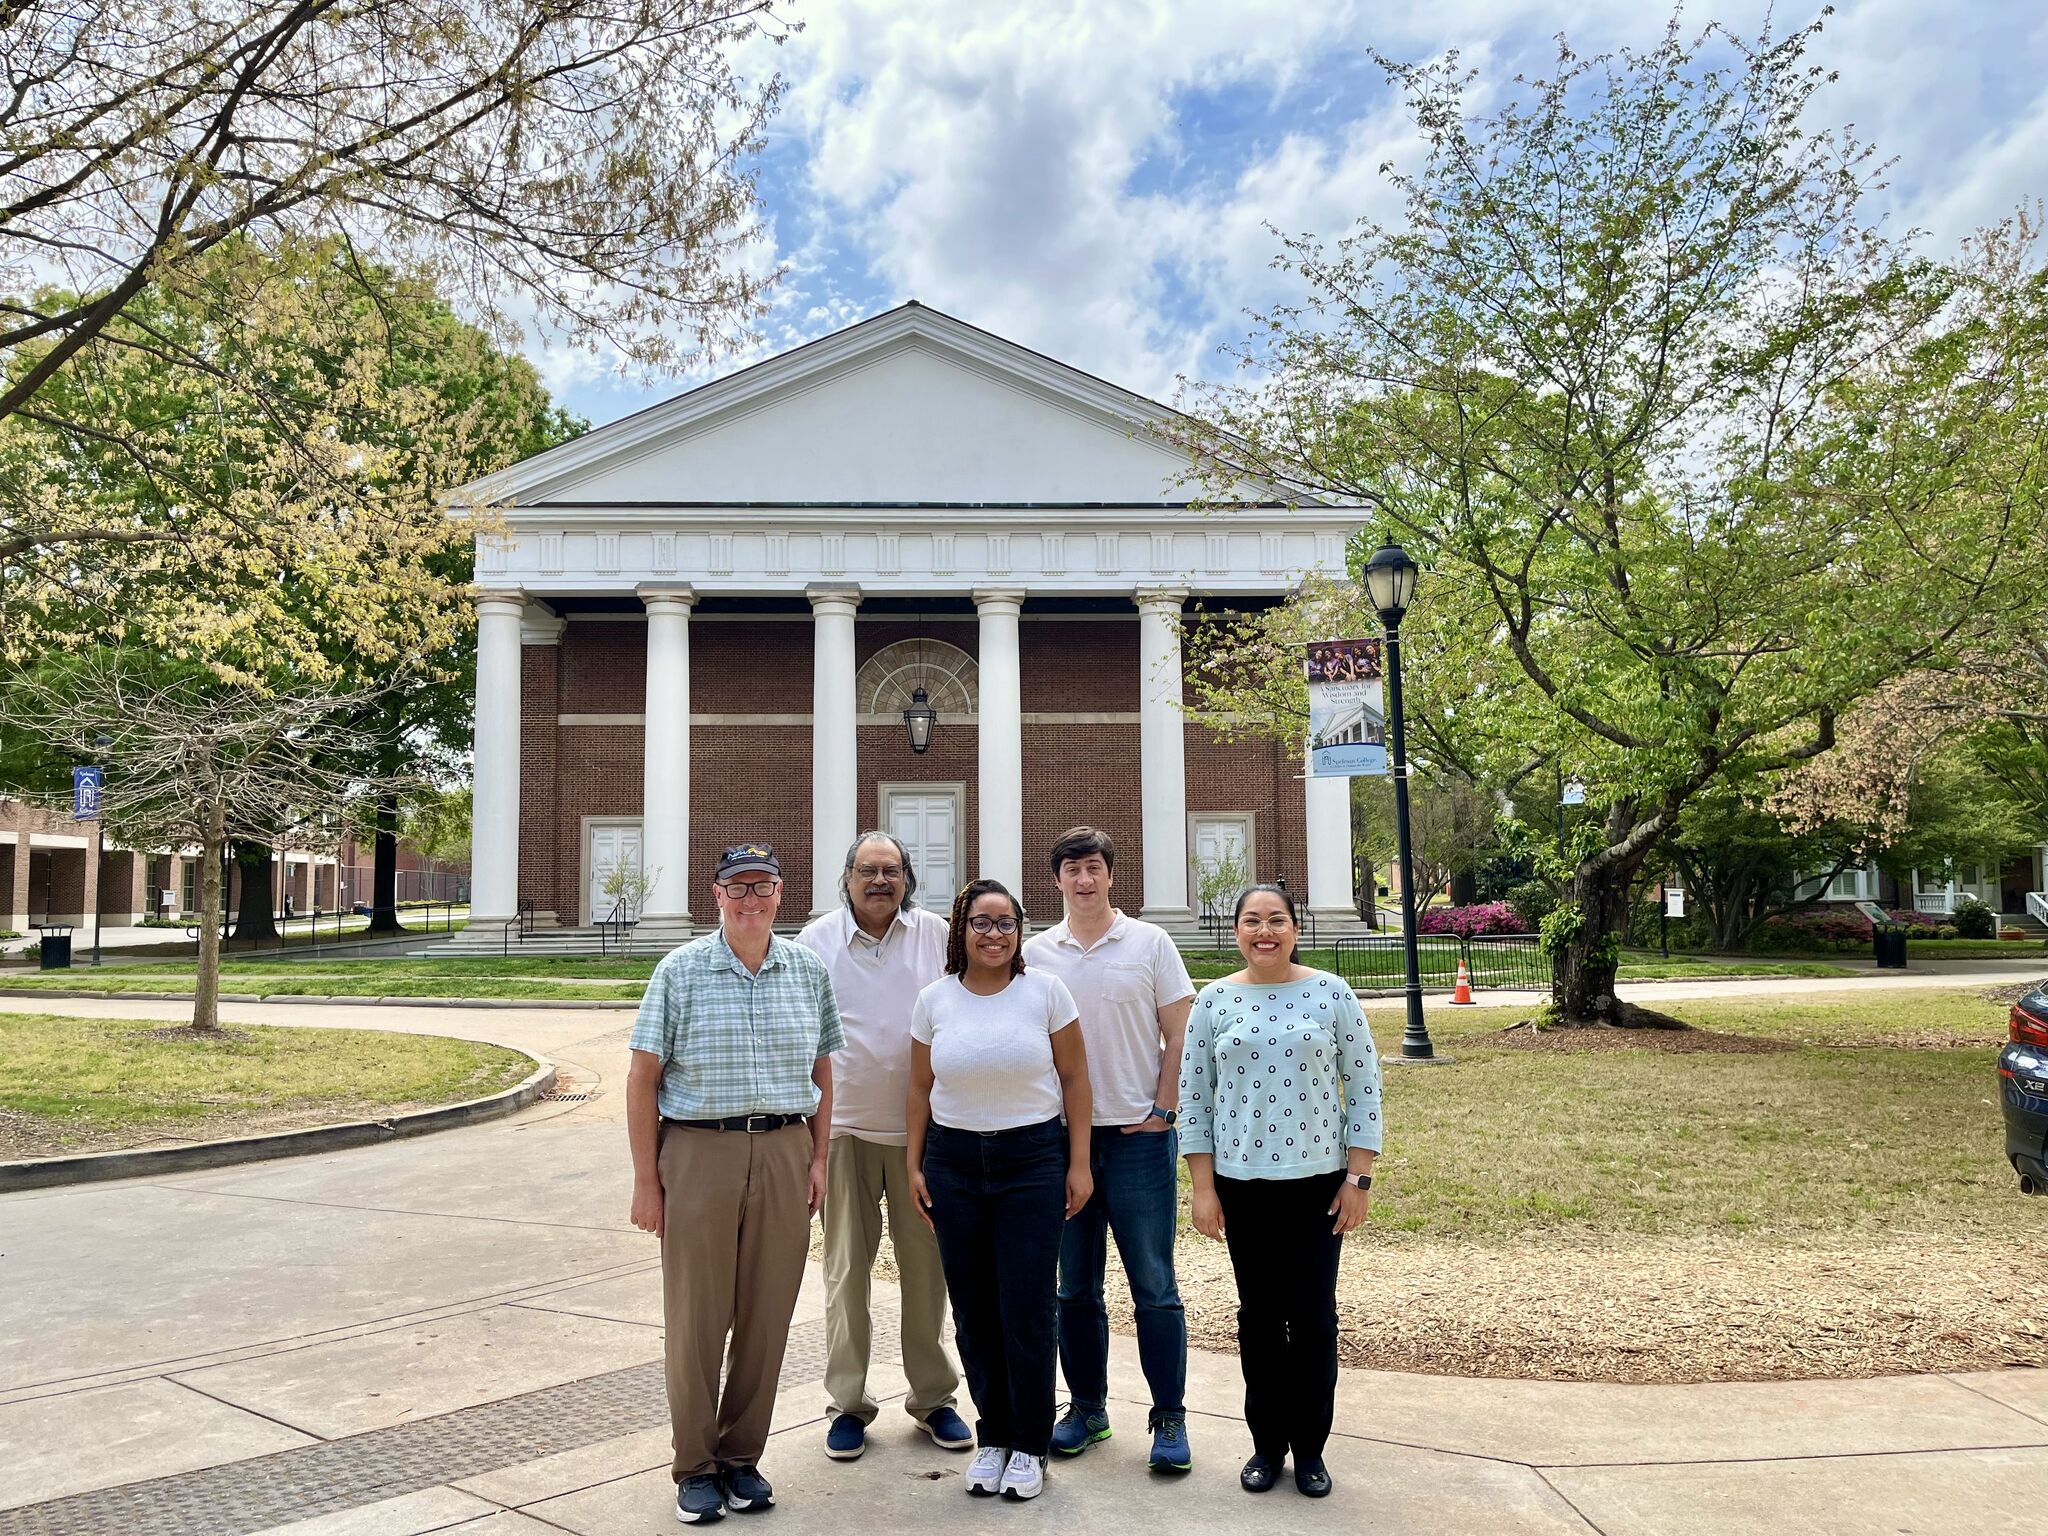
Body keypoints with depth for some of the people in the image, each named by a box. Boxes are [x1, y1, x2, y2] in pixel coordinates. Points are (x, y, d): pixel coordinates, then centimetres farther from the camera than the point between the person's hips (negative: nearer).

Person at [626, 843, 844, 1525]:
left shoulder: (807, 970, 6)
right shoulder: (682, 970, -2)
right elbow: (642, 1077, -2)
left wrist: (817, 1159, 6)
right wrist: (645, 1180, -5)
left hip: (784, 1153, 3)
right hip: (698, 1153, -2)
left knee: (766, 1316, 9)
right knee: (695, 1317, 5)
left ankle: (742, 1457, 26)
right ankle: (696, 1467, 22)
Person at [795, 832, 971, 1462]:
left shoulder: (934, 933, 2)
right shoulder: (818, 940, 1)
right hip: (844, 1126, 0)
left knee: (926, 1266, 7)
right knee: (846, 1269, 6)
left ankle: (933, 1397, 23)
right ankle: (849, 1403, 20)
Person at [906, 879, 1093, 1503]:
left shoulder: (1045, 991, -3)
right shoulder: (934, 1000, 3)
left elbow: (1074, 1079, 1)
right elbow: (920, 1089, 10)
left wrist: (1078, 1164, -2)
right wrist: (914, 1166, 7)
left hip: (1033, 1158, -2)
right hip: (954, 1161, 2)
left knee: (1026, 1308, -2)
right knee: (973, 1309, 6)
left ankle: (1030, 1445, 15)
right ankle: (992, 1435, 23)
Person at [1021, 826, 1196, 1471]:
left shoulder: (1150, 942, 0)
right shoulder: (1037, 953, 5)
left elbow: (1178, 1035, 1)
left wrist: (1162, 1110, -5)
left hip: (1138, 1135, -2)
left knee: (1154, 1286, 1)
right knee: (1075, 1287, 11)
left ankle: (1170, 1417, 13)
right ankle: (1086, 1407, 25)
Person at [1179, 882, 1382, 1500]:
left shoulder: (1331, 994, -3)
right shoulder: (1215, 1001, 0)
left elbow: (1364, 1085, 0)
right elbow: (1193, 1096, 2)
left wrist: (1359, 1177, -4)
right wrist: (1203, 1188, -2)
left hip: (1317, 1179, -1)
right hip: (1242, 1181, 1)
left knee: (1313, 1316, 4)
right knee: (1259, 1315, 10)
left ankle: (1310, 1447, 21)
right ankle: (1267, 1443, 25)